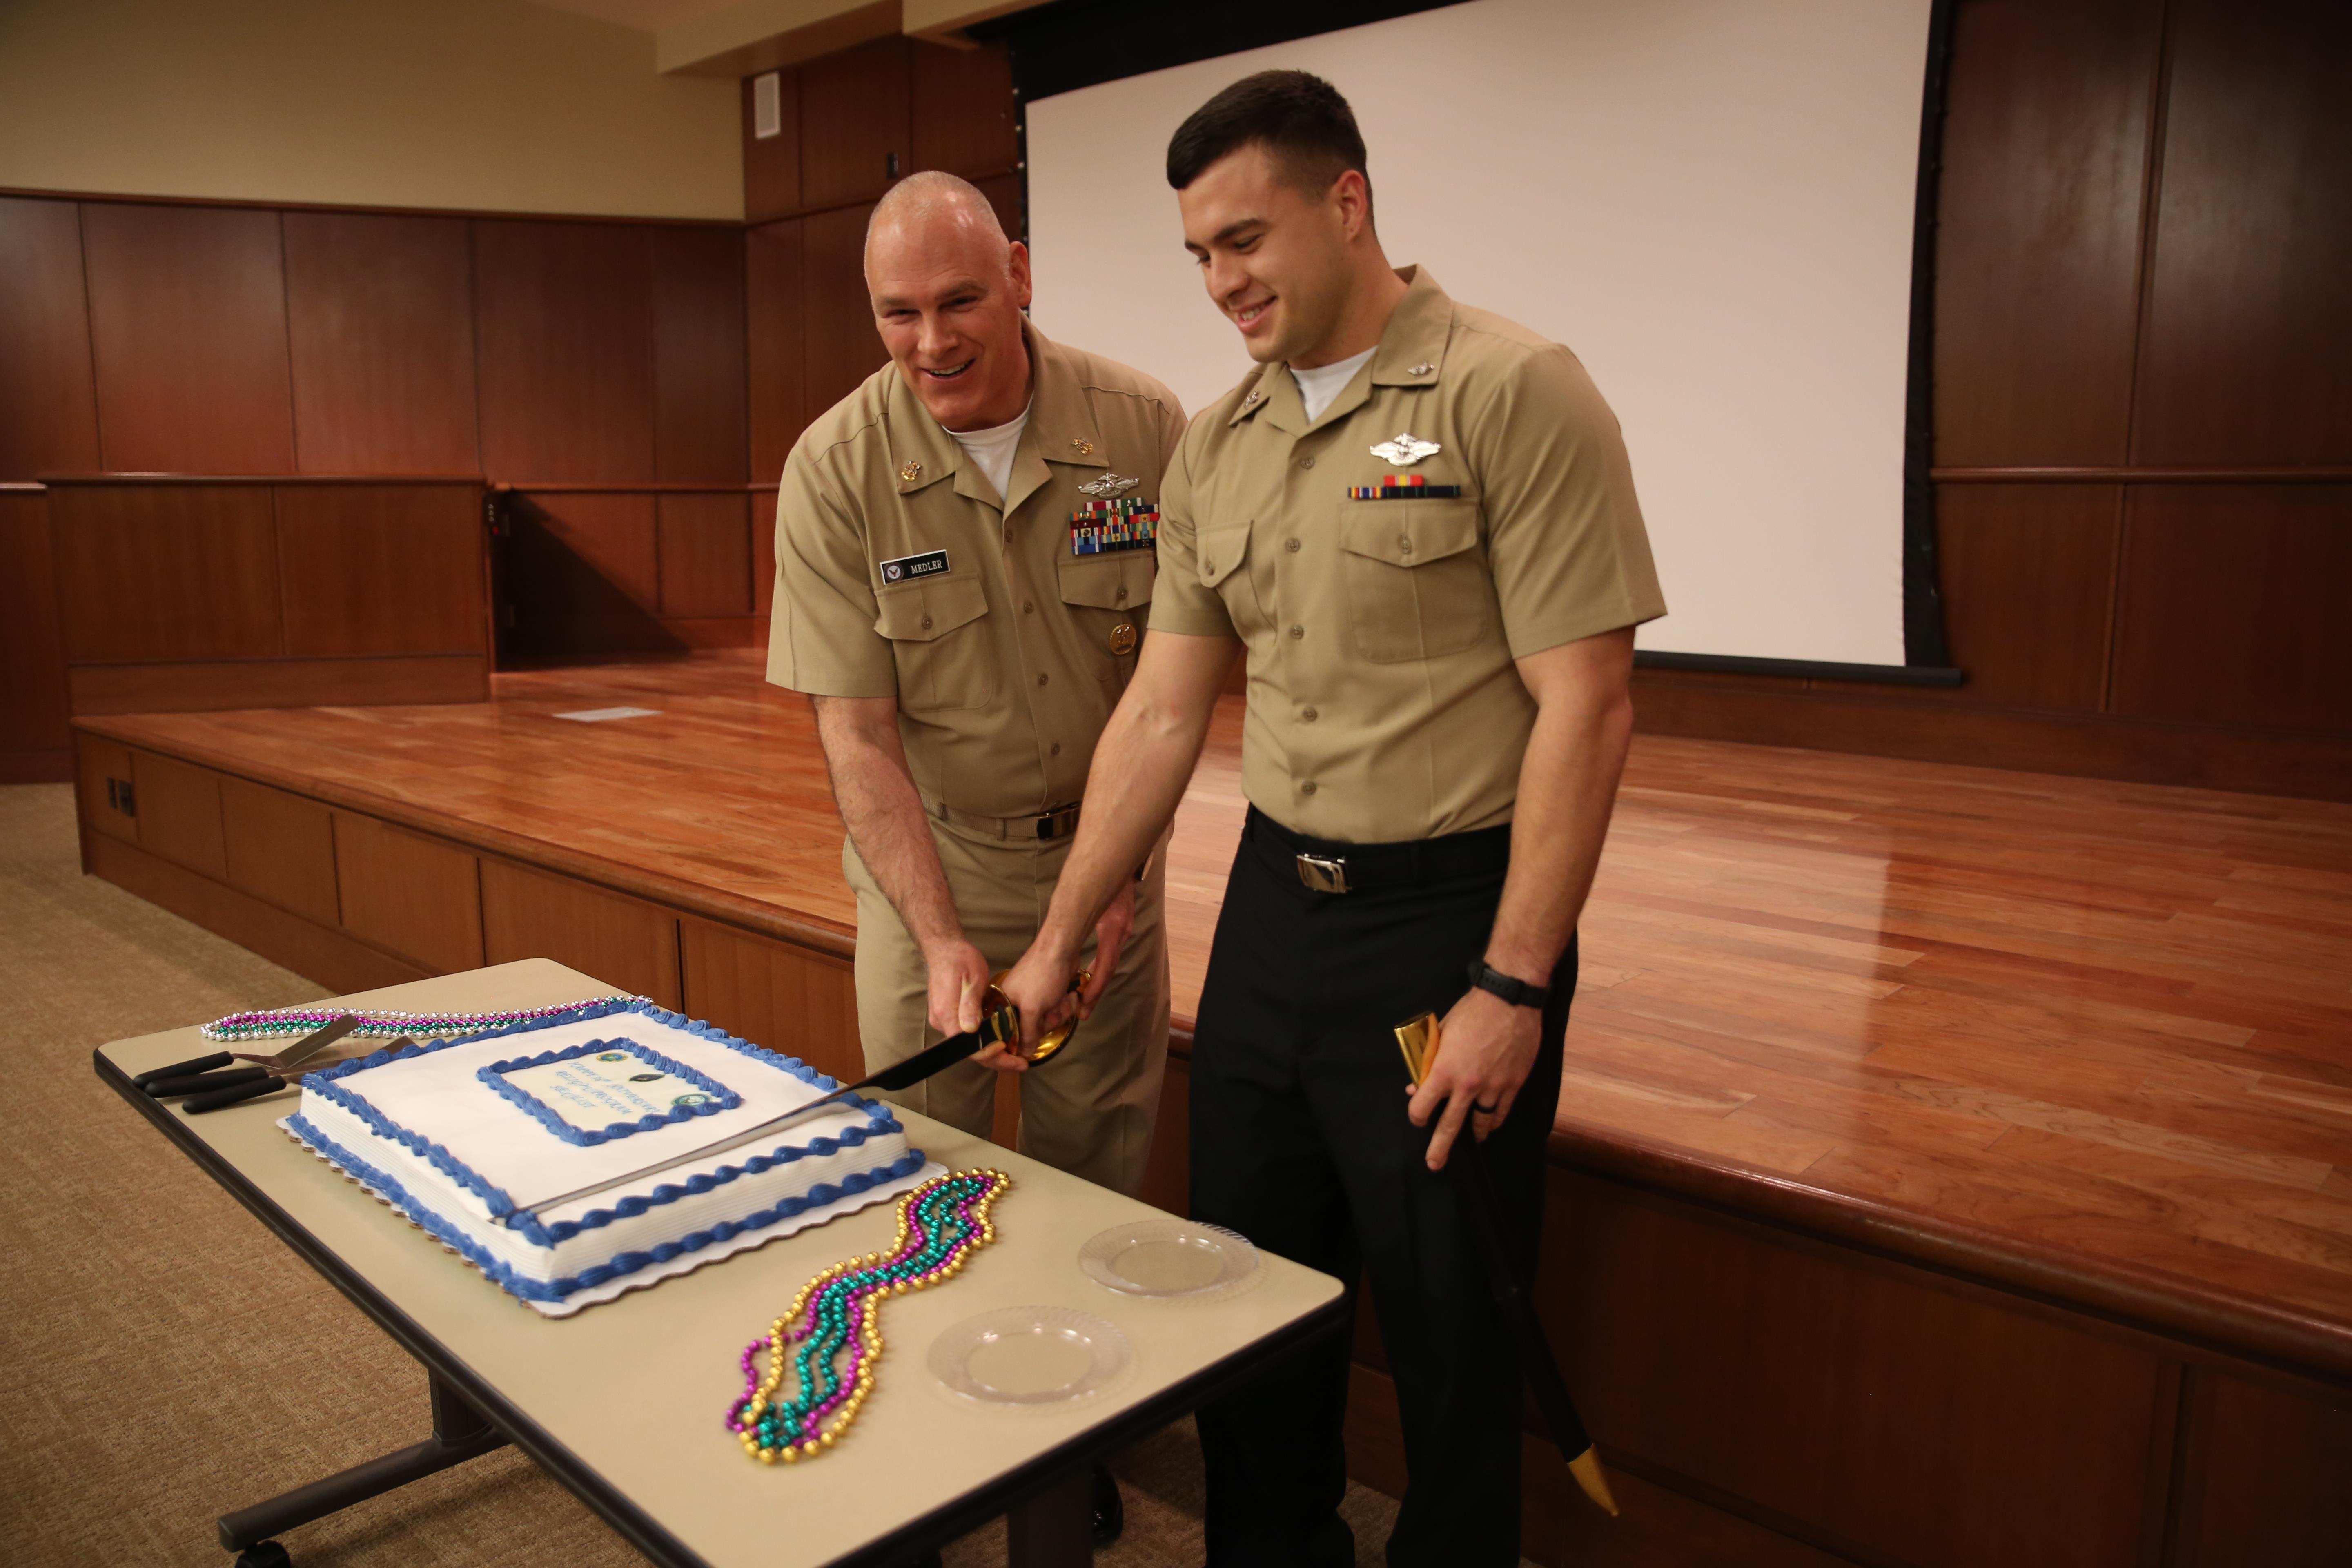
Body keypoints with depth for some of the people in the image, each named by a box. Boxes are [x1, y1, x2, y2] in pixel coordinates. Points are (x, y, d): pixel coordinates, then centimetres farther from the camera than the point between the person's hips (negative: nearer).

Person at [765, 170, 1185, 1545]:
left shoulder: (1145, 429, -12)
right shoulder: (835, 470, -14)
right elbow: (856, 732, -14)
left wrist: (1108, 867, -15)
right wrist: (940, 938, -22)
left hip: (1104, 845, 1)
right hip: (928, 856, 0)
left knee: (1092, 1169, 9)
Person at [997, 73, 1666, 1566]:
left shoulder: (1511, 394, -11)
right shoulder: (1215, 445, 7)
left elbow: (1587, 707, -15)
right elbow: (1163, 714, 9)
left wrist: (1512, 988, -17)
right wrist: (1058, 941, 8)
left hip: (1451, 919, -6)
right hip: (1273, 902, 6)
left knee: (1450, 1332, 8)